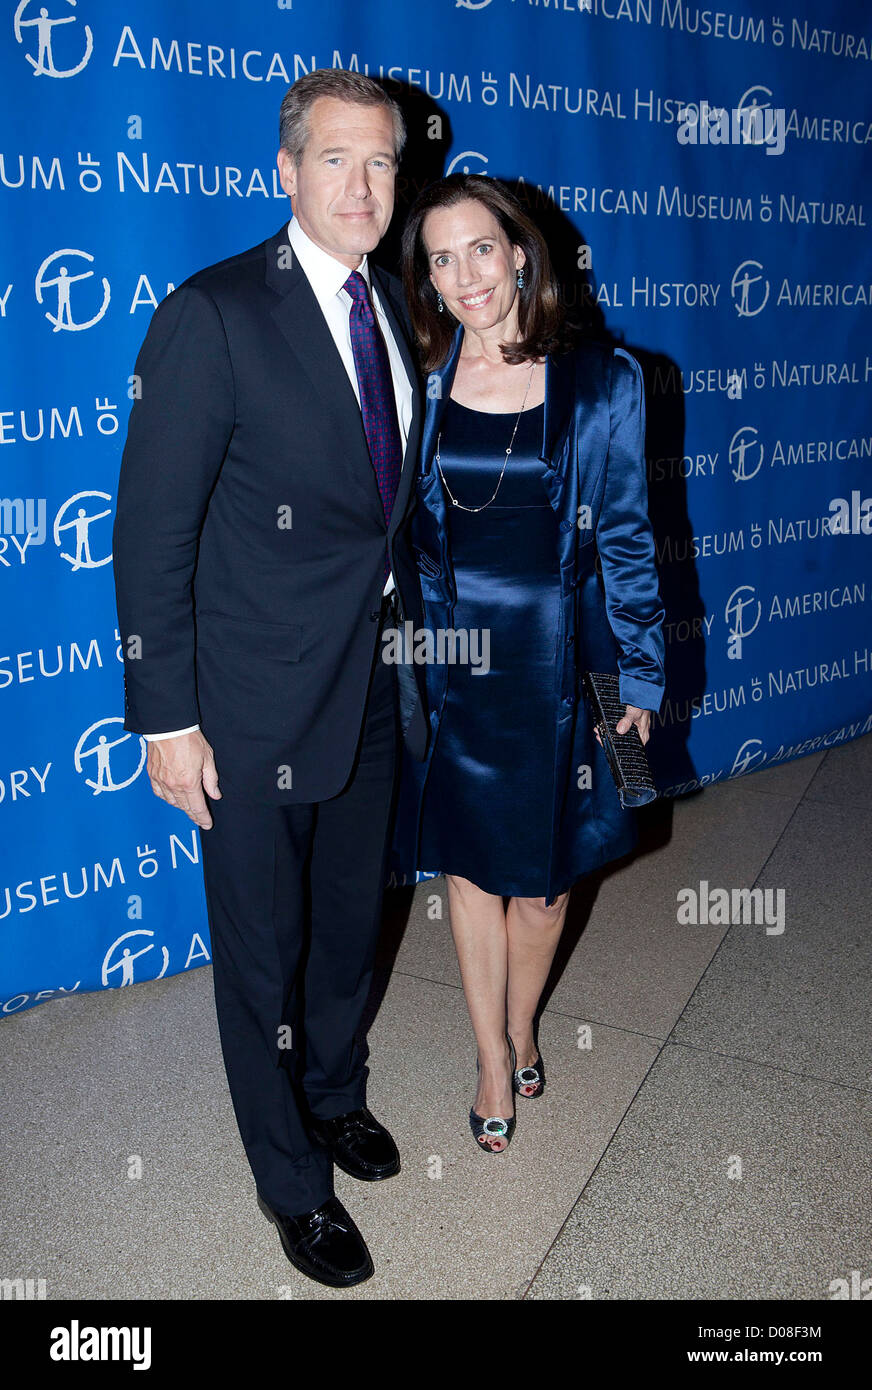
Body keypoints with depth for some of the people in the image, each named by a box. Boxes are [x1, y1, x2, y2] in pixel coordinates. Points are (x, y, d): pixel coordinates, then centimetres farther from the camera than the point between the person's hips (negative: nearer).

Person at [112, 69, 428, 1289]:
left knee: (351, 920, 23)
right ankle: (293, 1177, 35)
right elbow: (153, 533, -15)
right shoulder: (212, 317, -16)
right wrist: (166, 717, -16)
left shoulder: (393, 311, 6)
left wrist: (409, 631, 13)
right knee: (264, 952, 11)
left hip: (373, 689, 7)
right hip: (259, 708, -6)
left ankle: (335, 1094, 50)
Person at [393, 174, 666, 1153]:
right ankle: (494, 1055, 34)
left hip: (556, 660, -1)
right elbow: (388, 532, 5)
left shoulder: (601, 384, -5)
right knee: (469, 862, 13)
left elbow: (626, 539, -1)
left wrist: (640, 677, 0)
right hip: (450, 660, 1)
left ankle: (520, 1026, 40)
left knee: (543, 869, 12)